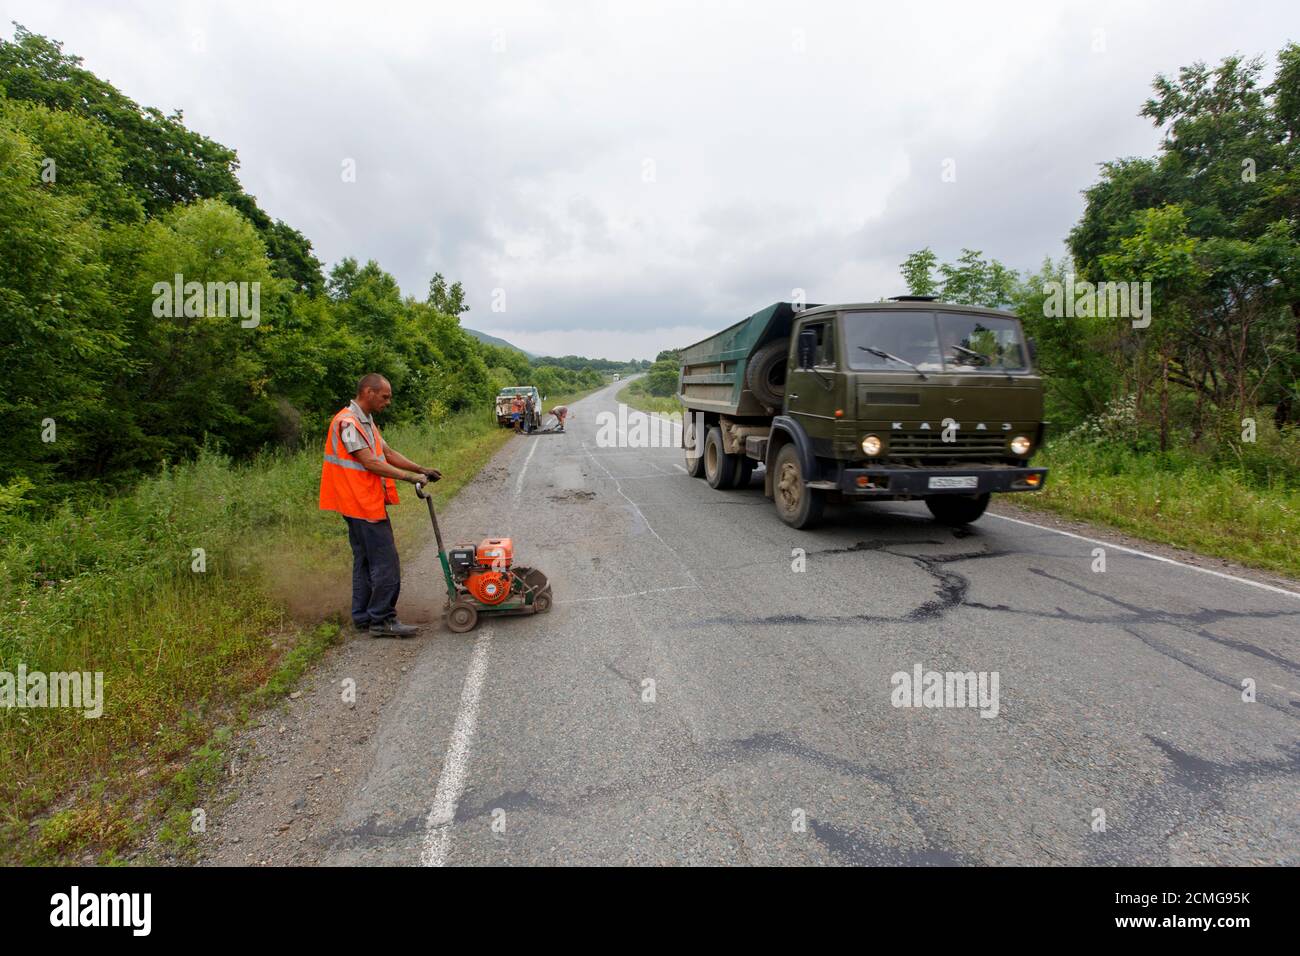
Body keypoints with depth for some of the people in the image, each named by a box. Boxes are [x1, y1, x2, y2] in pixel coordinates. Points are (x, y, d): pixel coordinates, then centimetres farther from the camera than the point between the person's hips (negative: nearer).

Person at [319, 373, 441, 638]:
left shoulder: (366, 422, 16)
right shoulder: (347, 422, -16)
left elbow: (388, 453, 17)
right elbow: (370, 463, -20)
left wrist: (422, 470, 10)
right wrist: (409, 476, -18)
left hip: (368, 504, 11)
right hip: (363, 505, -11)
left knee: (366, 561, 15)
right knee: (386, 563, -7)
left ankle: (363, 617, 24)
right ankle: (382, 620, 1)